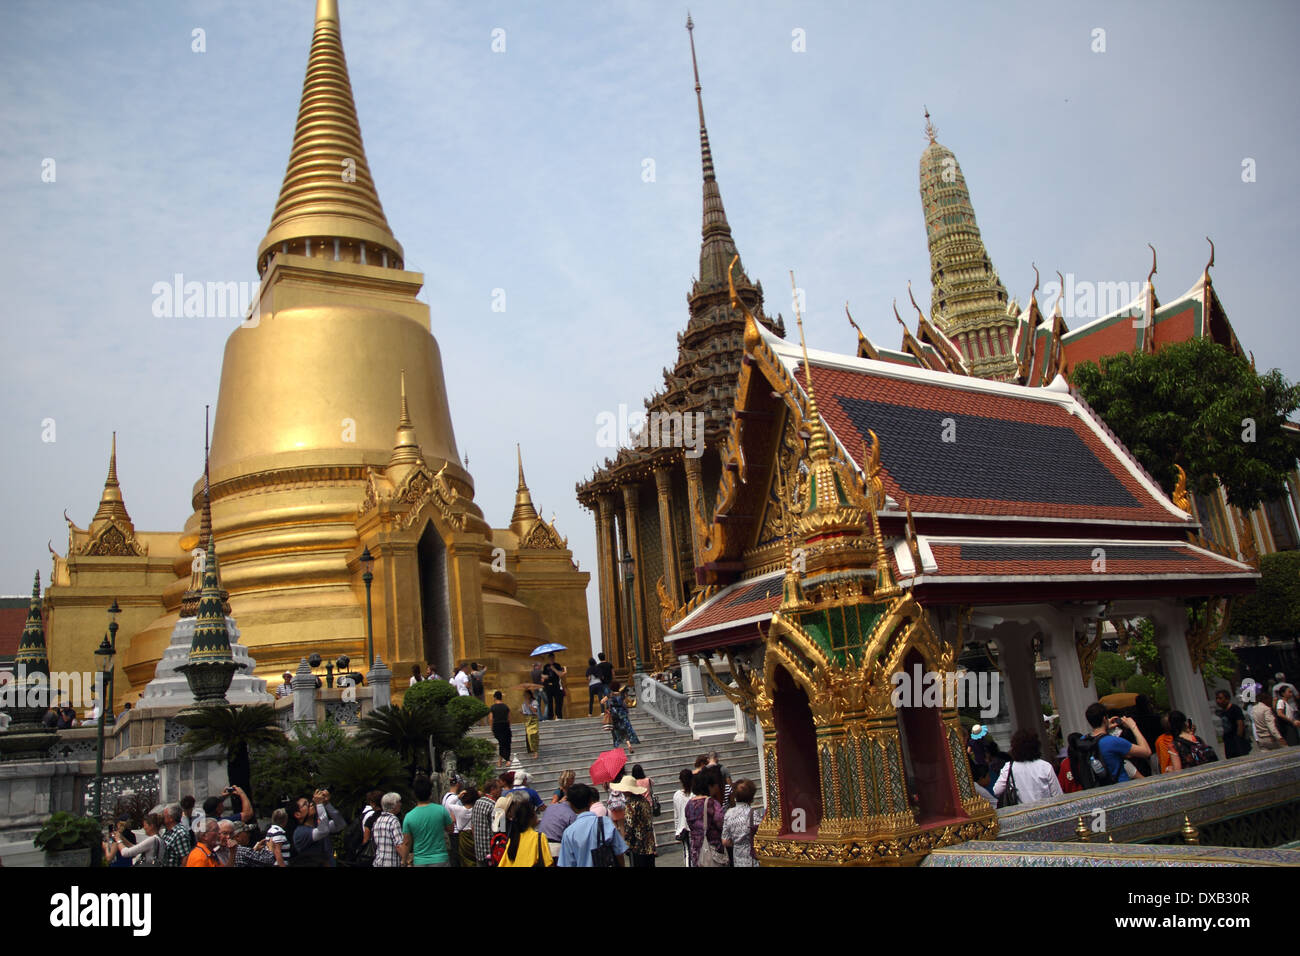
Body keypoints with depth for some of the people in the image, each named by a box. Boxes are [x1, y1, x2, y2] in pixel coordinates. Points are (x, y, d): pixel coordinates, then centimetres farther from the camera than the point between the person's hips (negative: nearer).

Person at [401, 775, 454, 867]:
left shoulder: (409, 817, -7)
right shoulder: (441, 810, -10)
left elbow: (406, 843, -1)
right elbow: (450, 829, 5)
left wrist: (404, 862, 12)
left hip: (419, 862, 1)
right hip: (440, 860, -1)